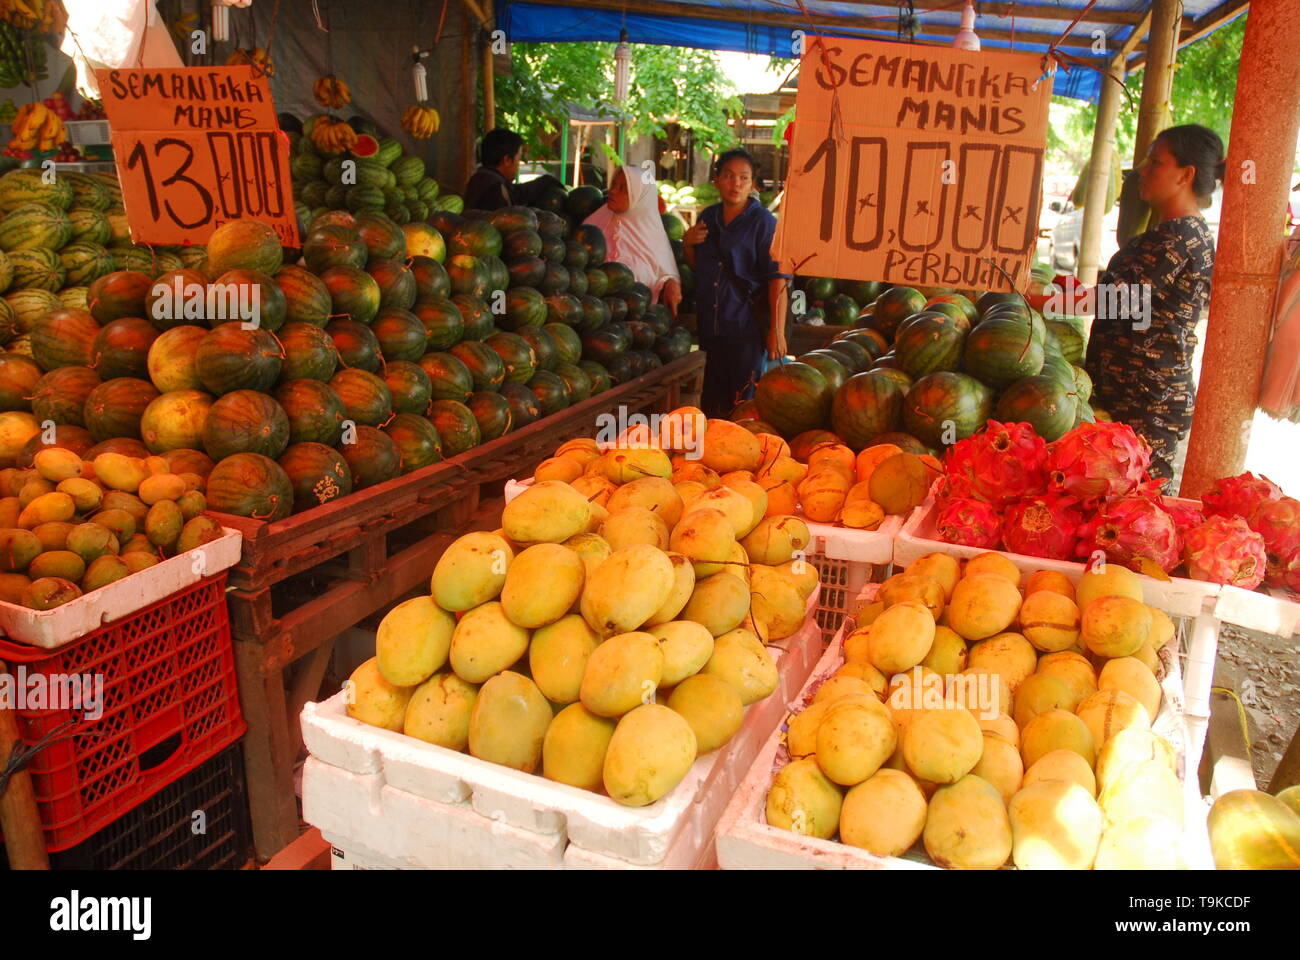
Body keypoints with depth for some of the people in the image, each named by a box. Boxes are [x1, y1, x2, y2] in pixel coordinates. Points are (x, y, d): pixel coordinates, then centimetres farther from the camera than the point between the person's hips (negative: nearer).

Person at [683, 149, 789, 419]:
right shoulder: (708, 218, 12)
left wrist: (777, 331, -19)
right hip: (710, 325, 6)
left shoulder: (763, 222, -6)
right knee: (711, 404, 12)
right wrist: (688, 243, 2)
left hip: (747, 327, -5)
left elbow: (777, 279, -12)